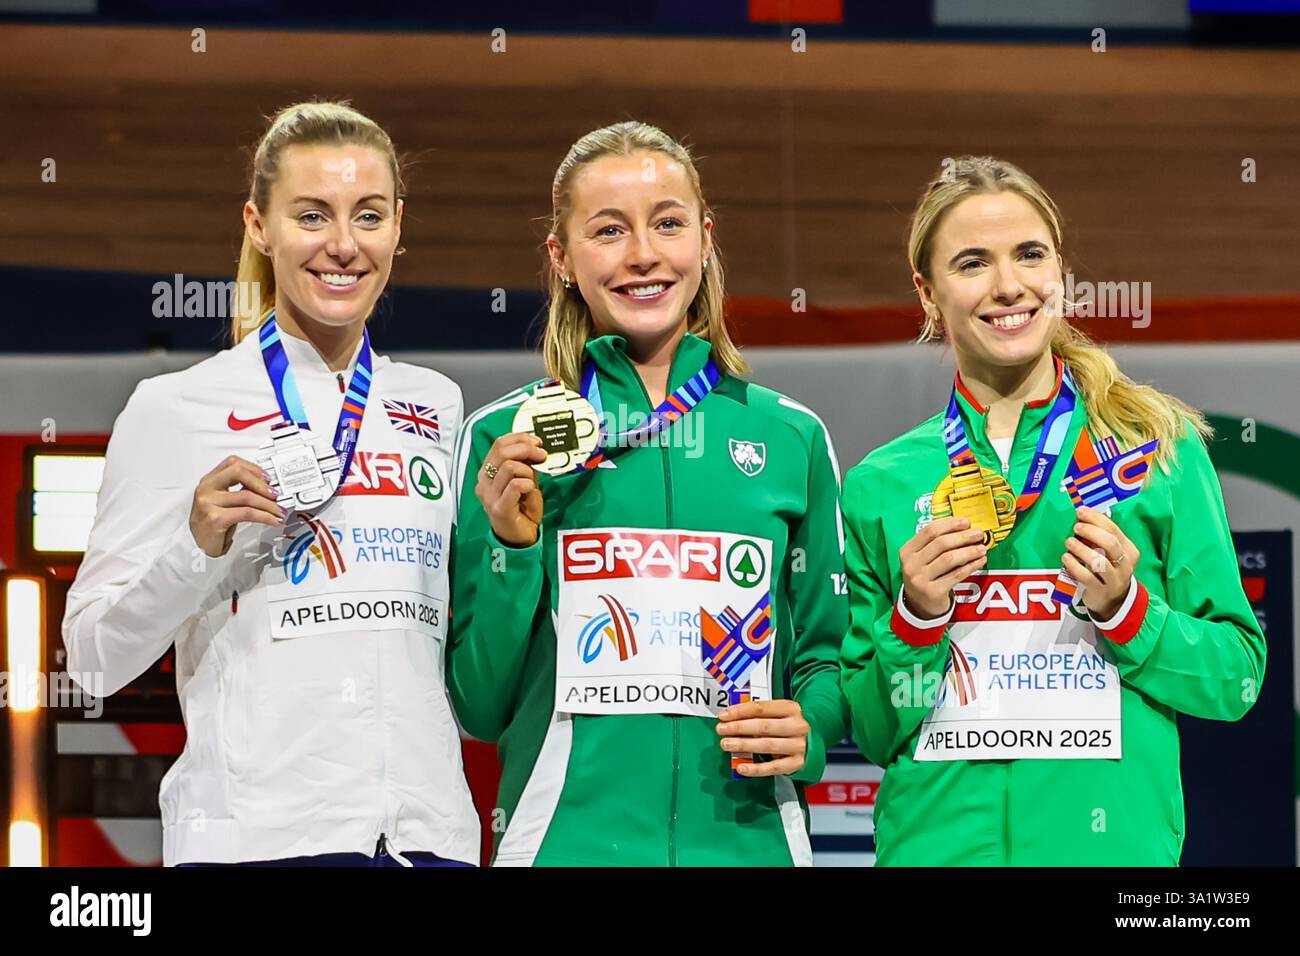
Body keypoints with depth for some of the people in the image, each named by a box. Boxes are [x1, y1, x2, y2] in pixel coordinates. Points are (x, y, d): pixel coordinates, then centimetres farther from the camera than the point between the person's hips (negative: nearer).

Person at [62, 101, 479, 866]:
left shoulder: (438, 407, 11)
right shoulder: (175, 409, -1)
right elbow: (95, 656, -2)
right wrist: (197, 545, -16)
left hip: (429, 827, 4)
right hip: (256, 834, -3)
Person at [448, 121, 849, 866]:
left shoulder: (791, 439, 6)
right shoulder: (506, 439, 1)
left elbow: (826, 652, 13)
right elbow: (480, 708, 1)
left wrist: (810, 730, -7)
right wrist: (512, 548, -13)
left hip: (748, 839, 2)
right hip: (567, 838, -1)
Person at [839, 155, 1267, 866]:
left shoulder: (1164, 448, -1)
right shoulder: (878, 485, 2)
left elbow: (1237, 681, 1)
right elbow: (872, 734, 6)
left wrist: (1125, 608, -14)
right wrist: (914, 619, -11)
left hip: (1120, 842, -1)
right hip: (935, 845, 1)